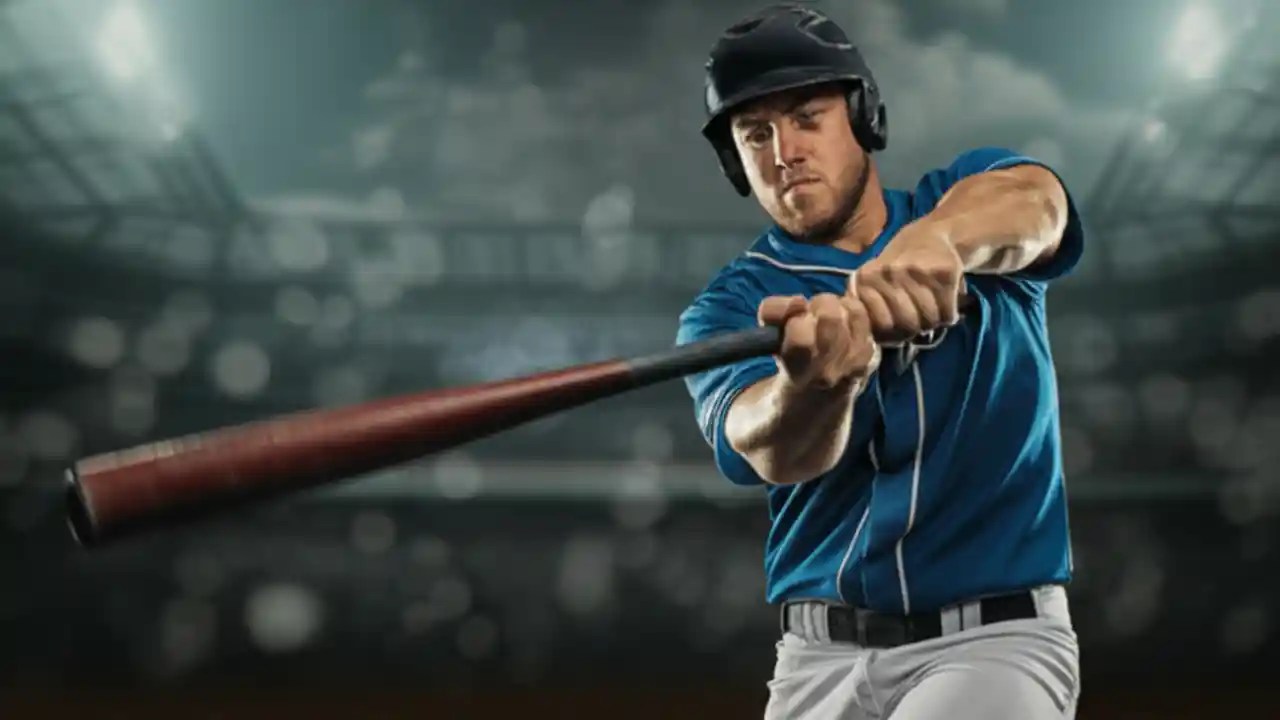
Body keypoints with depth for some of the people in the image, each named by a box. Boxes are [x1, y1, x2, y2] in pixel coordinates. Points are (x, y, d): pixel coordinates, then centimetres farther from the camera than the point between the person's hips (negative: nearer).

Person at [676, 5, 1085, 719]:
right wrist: (810, 386, -44)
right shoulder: (728, 310, -1)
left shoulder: (961, 195, 4)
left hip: (1000, 637, -1)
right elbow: (771, 453, -21)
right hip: (822, 657, 2)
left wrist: (939, 236, -42)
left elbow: (1030, 202, -21)